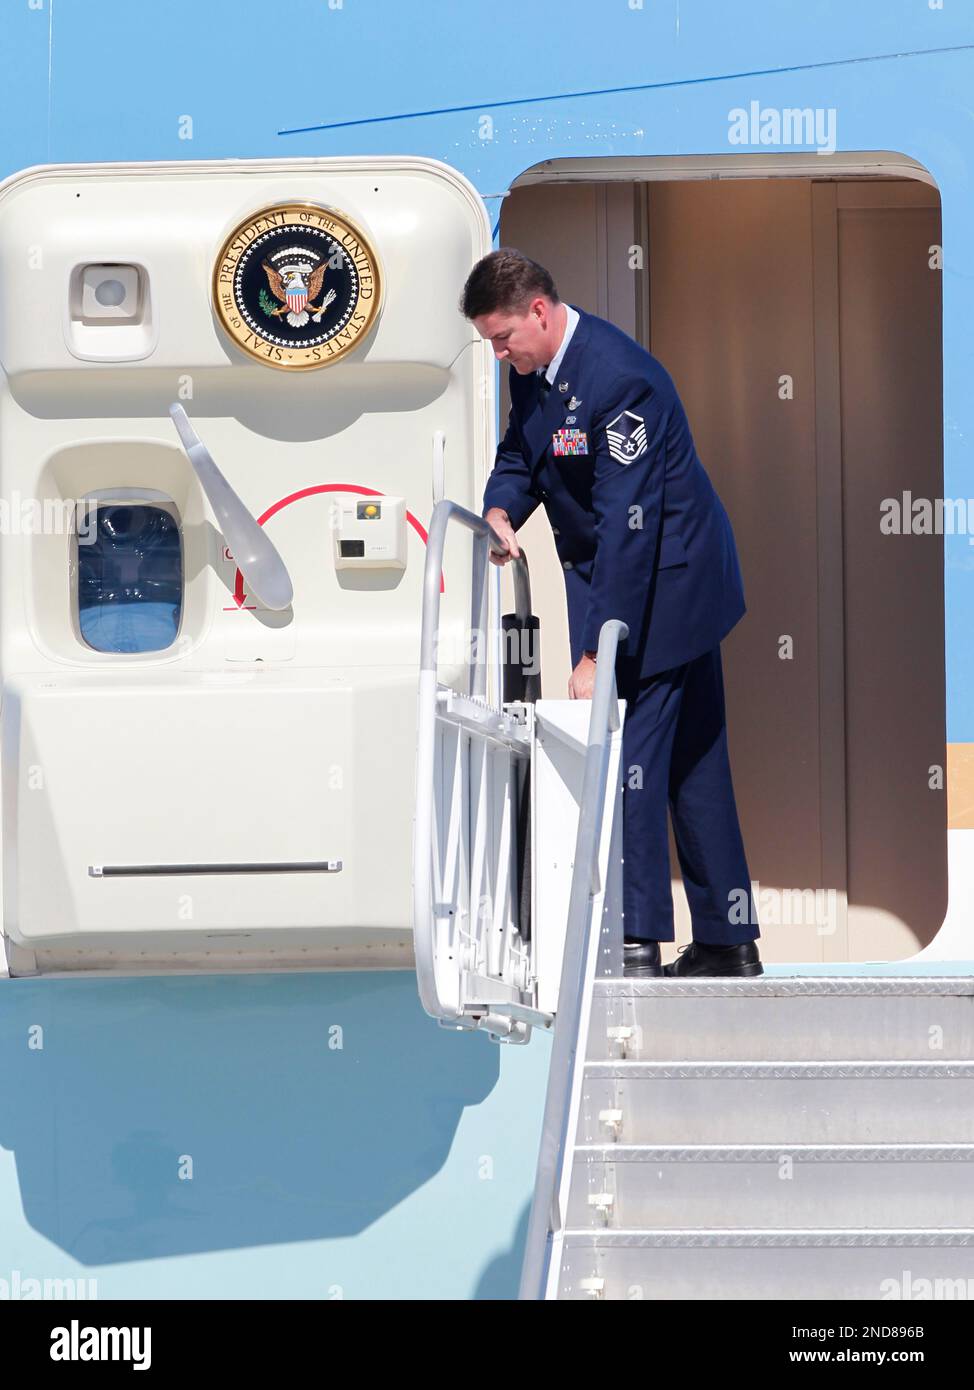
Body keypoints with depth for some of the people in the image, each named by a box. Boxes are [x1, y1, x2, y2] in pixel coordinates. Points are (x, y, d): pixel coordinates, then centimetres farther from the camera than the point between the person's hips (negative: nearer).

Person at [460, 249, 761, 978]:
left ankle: (637, 942, -8)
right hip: (605, 571, 9)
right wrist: (501, 511, -8)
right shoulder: (533, 369, 2)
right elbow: (518, 455, 17)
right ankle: (728, 939, 19)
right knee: (692, 754, 12)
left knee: (626, 747, -12)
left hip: (663, 578, -9)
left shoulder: (617, 377, -26)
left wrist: (597, 654, -29)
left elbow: (628, 525, -29)